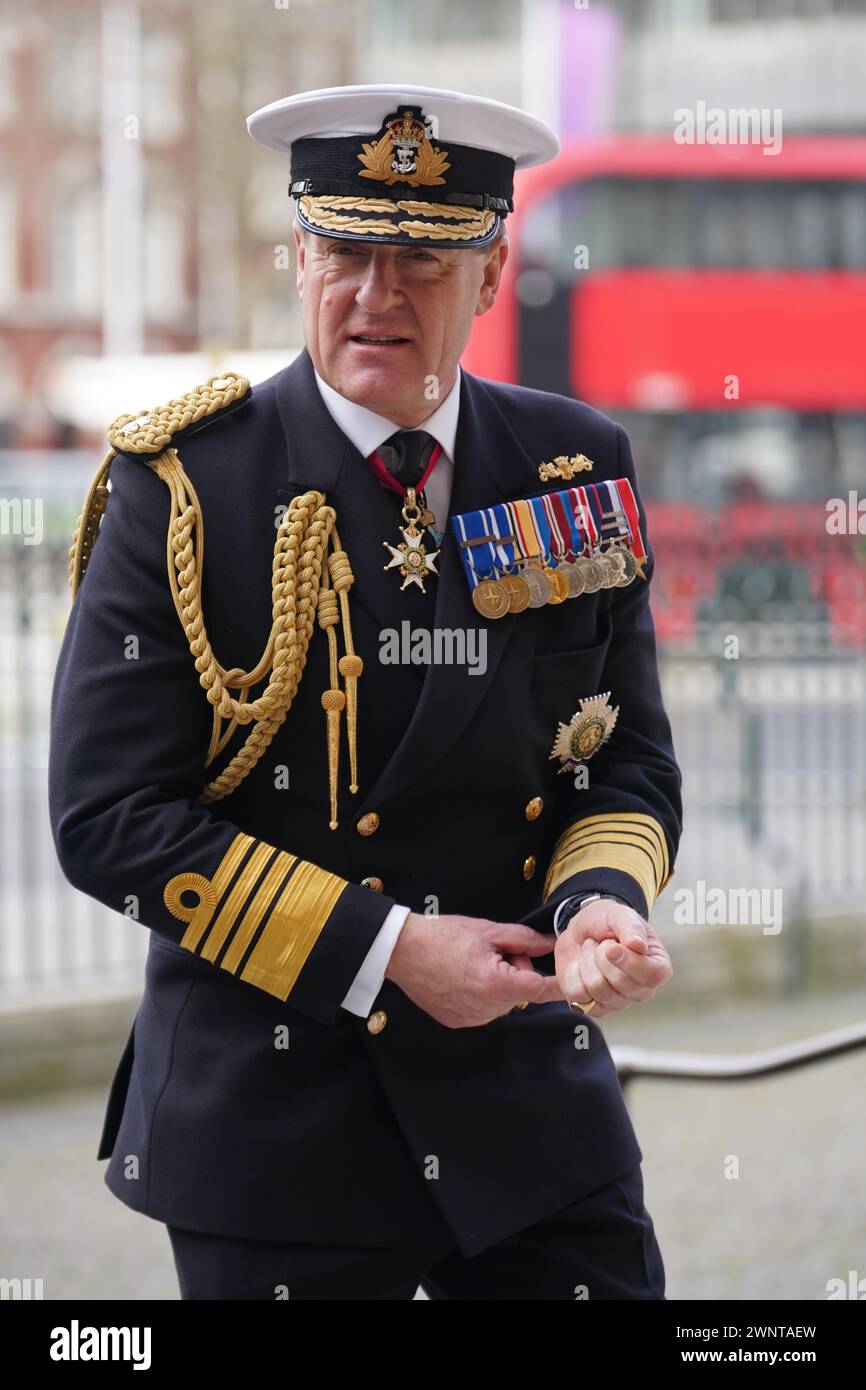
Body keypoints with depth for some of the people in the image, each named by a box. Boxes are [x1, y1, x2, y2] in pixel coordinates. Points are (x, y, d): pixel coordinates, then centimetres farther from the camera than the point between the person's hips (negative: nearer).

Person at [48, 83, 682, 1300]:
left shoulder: (577, 468, 5)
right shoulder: (184, 484, -7)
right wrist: (383, 950, -16)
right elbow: (109, 816, -11)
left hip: (535, 1109, 3)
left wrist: (602, 903, -13)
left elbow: (631, 765, 10)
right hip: (274, 1118, -3)